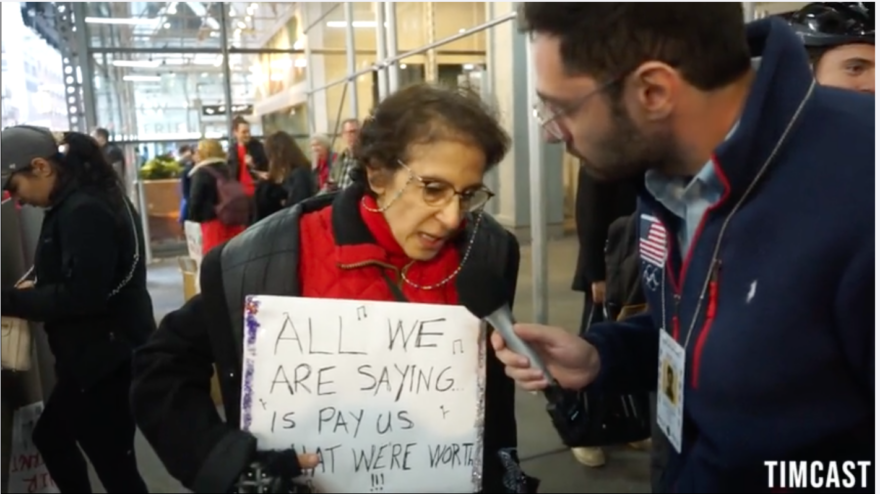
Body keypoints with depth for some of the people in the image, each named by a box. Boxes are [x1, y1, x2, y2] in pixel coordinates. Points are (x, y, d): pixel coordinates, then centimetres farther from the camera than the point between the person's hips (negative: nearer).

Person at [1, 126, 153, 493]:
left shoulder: (83, 211, -22)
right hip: (96, 353, 11)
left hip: (106, 357, -11)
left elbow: (80, 295, -26)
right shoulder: (85, 199, 9)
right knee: (50, 436, 27)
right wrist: (38, 286, 7)